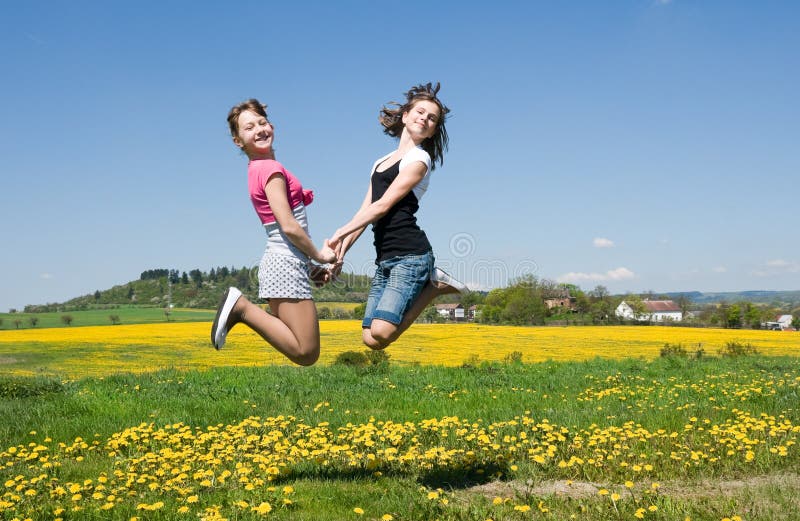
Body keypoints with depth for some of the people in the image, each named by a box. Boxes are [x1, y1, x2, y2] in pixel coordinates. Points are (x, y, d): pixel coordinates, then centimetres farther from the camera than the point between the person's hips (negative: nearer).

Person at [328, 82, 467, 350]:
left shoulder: (419, 158, 0)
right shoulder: (380, 163, 23)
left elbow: (383, 206, -8)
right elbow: (365, 212, 18)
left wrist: (340, 233, -11)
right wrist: (341, 252, 6)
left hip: (410, 253, -7)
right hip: (384, 258, 7)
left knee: (381, 332, -20)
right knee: (371, 339, -2)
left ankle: (434, 285, 0)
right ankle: (431, 287, 10)